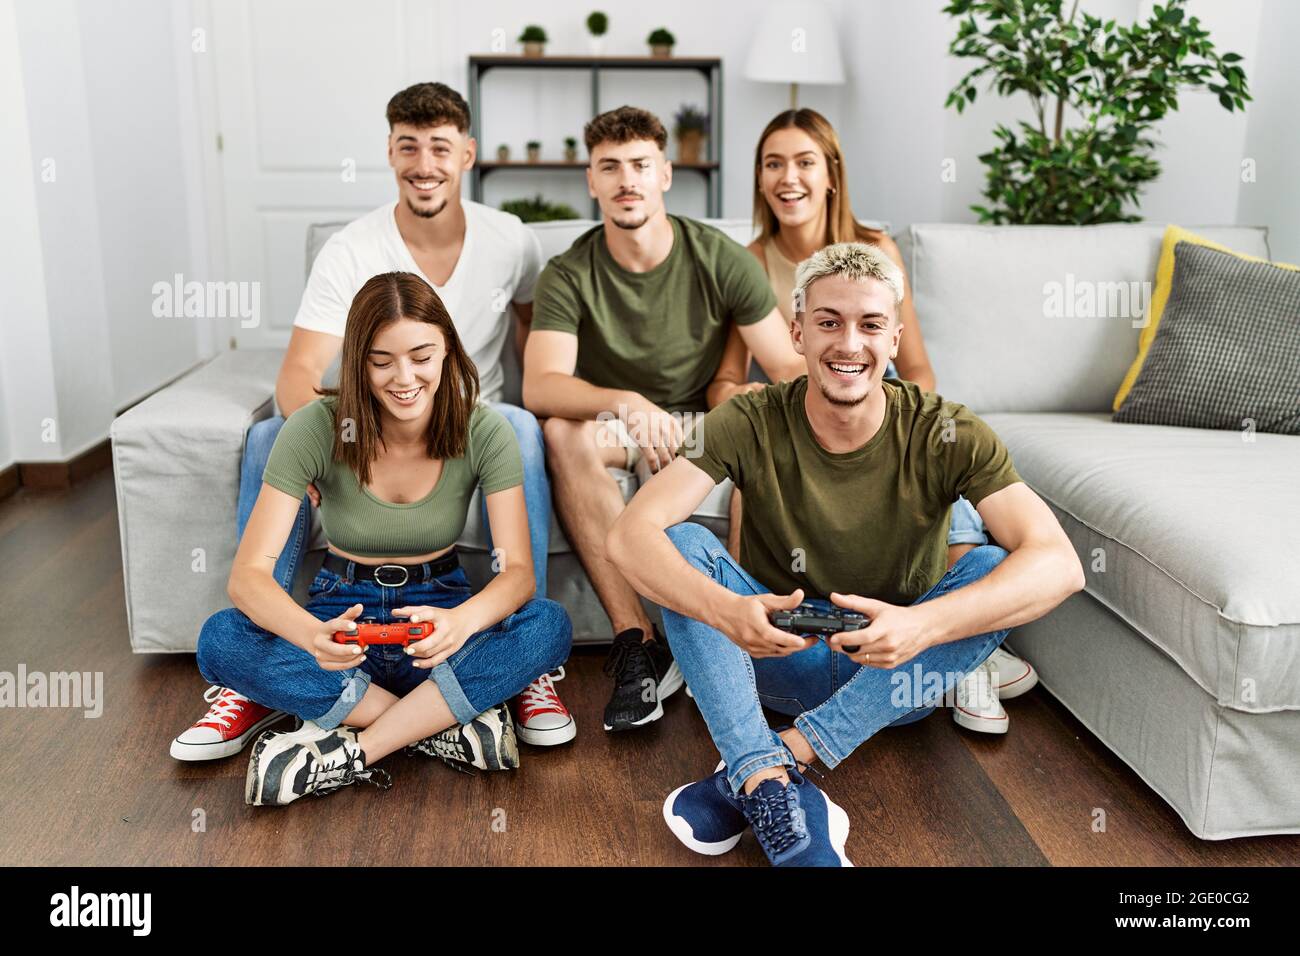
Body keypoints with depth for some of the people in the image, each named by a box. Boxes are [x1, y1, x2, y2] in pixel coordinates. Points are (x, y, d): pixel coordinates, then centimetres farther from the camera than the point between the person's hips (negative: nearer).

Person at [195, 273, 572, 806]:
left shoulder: (484, 432, -15)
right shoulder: (316, 429, -18)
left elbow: (519, 571, -20)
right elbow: (248, 574, -22)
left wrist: (462, 621, -44)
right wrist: (311, 634, -45)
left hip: (440, 611, 0)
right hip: (344, 616, 0)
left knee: (549, 627, -30)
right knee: (221, 641, -30)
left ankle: (349, 753, -27)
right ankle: (448, 728, -25)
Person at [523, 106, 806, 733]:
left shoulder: (721, 260, -7)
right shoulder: (568, 275, -9)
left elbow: (789, 368, -10)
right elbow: (540, 386, -24)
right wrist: (629, 403, -44)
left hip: (700, 424, 1)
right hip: (613, 426, 0)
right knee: (562, 431, -34)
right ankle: (637, 641, -35)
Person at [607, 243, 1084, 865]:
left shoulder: (945, 435, -15)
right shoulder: (750, 424, -15)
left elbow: (1059, 563, -28)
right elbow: (629, 536, -27)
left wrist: (921, 625, -45)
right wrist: (724, 610, -47)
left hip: (898, 677, 0)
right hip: (779, 655, 0)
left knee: (994, 568, -27)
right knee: (682, 547, -23)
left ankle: (776, 760, -29)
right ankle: (775, 793, -36)